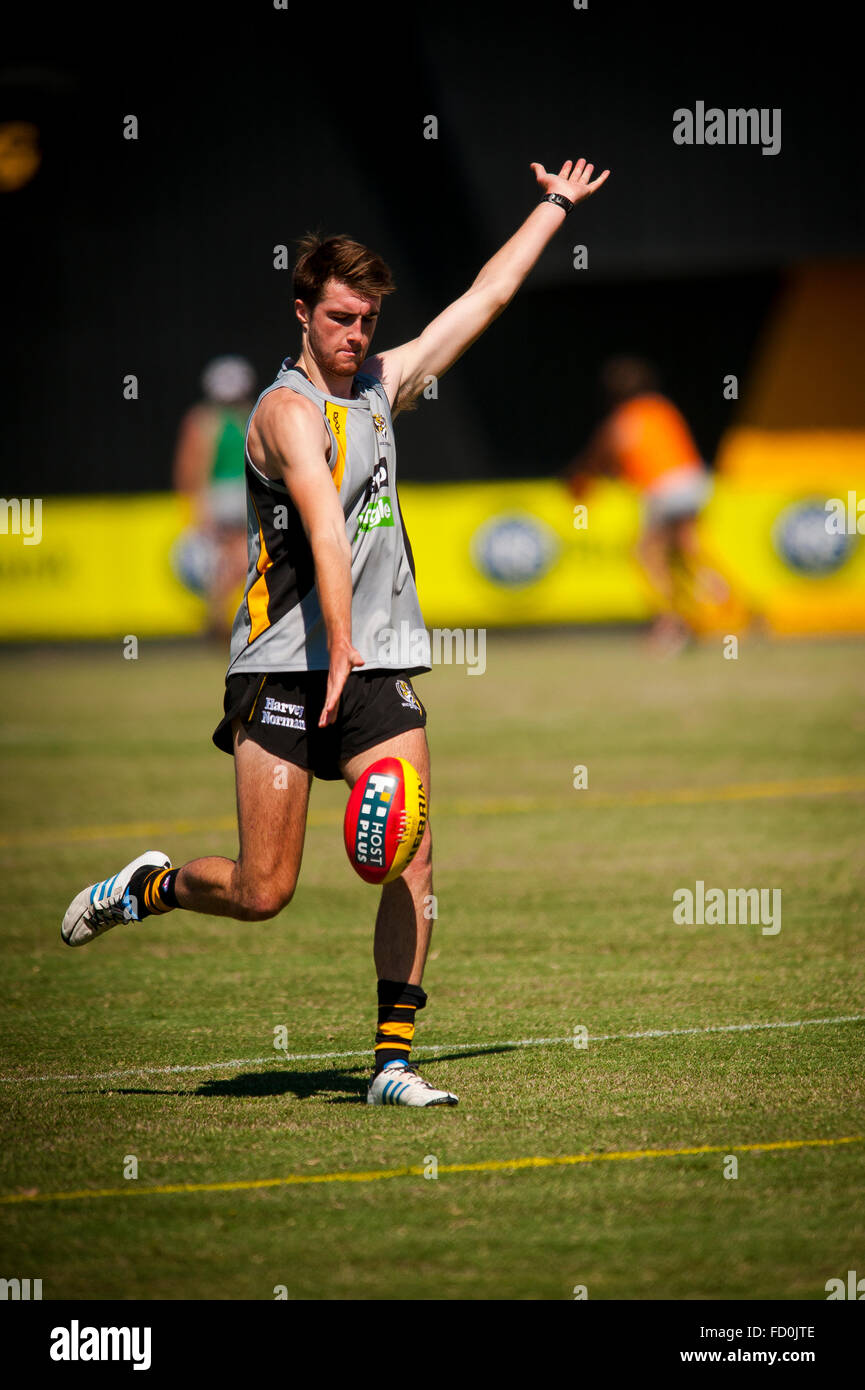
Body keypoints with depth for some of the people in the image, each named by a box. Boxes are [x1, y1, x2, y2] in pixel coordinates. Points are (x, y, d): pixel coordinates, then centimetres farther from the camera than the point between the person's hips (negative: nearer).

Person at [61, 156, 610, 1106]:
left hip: (377, 670, 6)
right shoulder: (289, 408, -9)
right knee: (264, 892, -5)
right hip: (284, 669, -6)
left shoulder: (380, 385, 14)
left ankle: (394, 1061, -8)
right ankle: (150, 886, 26)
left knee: (412, 858, -11)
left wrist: (555, 209, 30)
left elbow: (484, 298, 24)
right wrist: (342, 649, -33)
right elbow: (325, 528, -23)